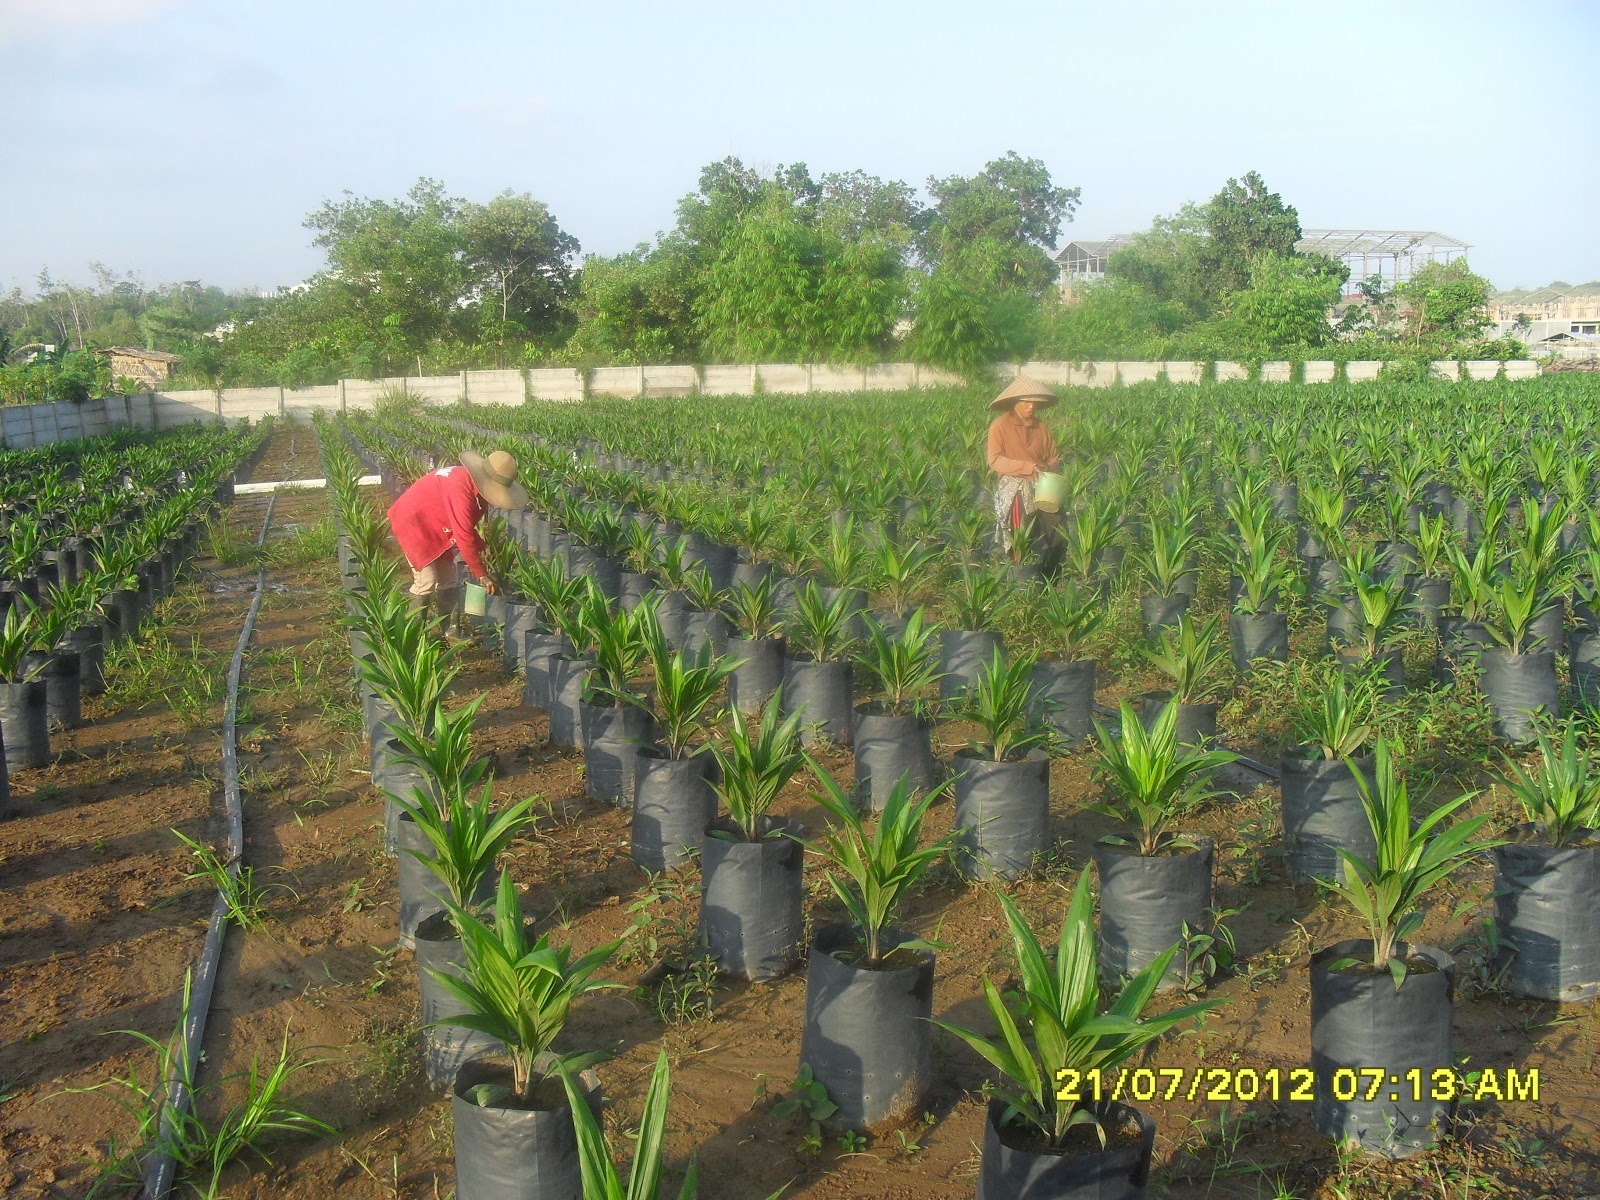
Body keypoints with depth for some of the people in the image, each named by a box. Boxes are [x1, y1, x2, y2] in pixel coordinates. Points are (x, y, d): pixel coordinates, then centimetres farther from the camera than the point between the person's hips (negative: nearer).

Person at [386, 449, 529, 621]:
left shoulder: (477, 488, -6)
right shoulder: (461, 488, -34)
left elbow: (468, 527, 6)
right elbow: (464, 537, -33)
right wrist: (481, 574, -27)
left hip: (435, 527, 10)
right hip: (412, 522, -9)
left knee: (447, 578, 8)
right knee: (427, 581, -15)